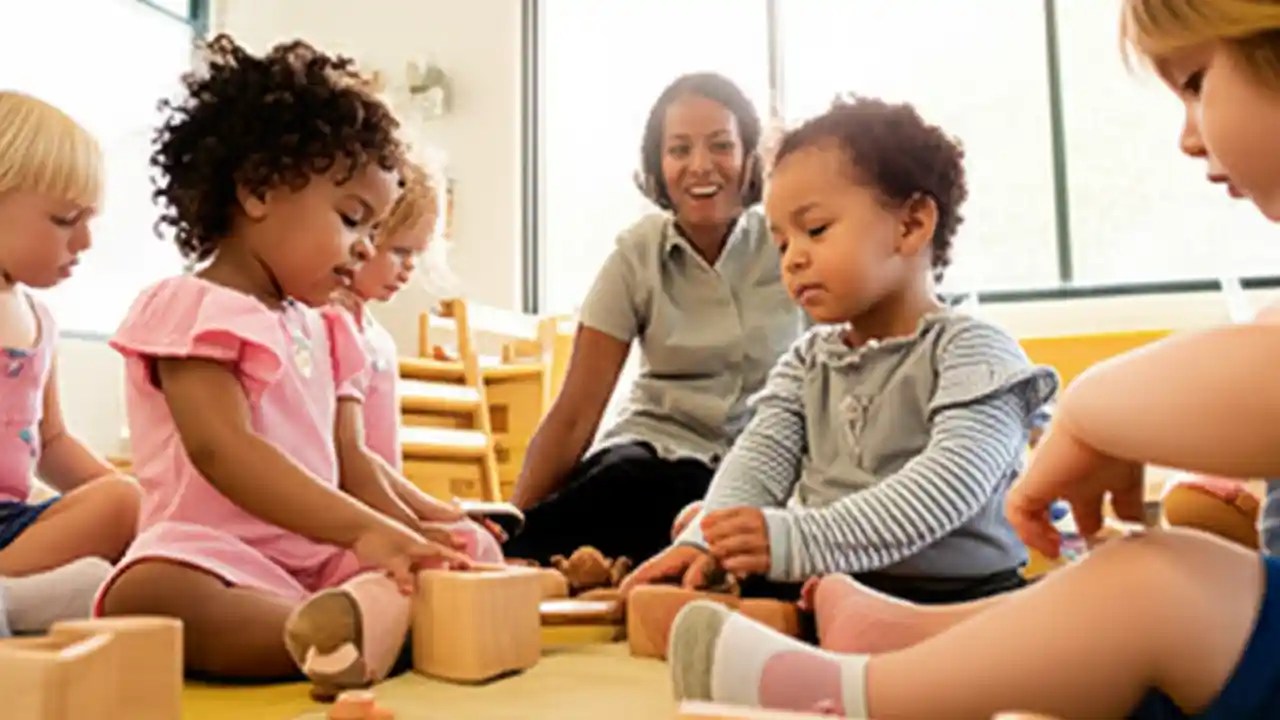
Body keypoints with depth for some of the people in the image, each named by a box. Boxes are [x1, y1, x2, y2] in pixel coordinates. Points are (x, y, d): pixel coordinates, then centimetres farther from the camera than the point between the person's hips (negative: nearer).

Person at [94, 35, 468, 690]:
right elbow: (222, 451, -21)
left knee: (460, 560, -7)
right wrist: (364, 531, -29)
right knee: (145, 595, -38)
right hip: (218, 558, -8)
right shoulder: (192, 307, -6)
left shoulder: (320, 330, 18)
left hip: (321, 560, 8)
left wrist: (406, 534, -3)